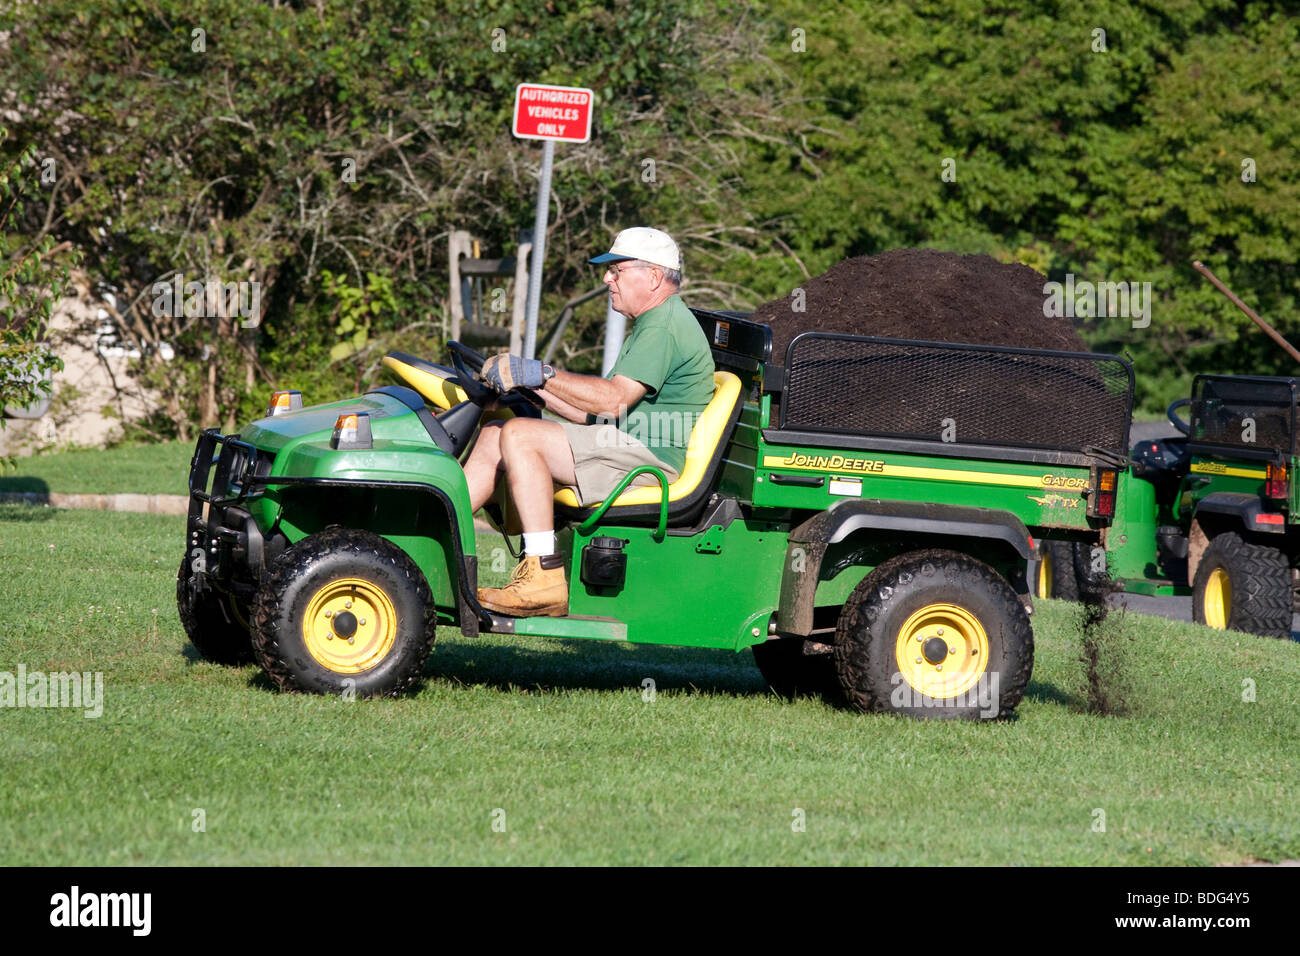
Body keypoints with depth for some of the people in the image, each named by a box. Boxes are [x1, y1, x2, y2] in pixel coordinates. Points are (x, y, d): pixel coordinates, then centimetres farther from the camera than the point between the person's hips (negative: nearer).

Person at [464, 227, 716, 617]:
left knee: (519, 437, -24)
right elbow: (593, 412, 20)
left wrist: (540, 375, -20)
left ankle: (544, 577, -28)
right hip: (628, 449, 11)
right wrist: (531, 386, 10)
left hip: (650, 458, -11)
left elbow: (614, 399, -24)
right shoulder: (652, 325, 24)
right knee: (493, 435, 6)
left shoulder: (665, 326, -11)